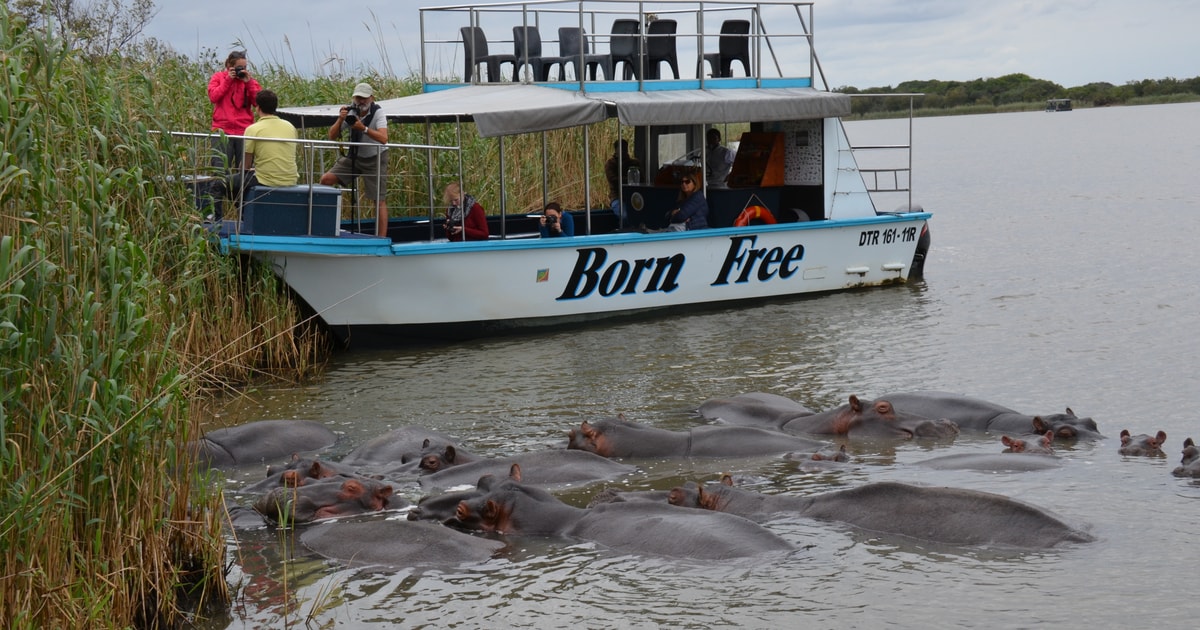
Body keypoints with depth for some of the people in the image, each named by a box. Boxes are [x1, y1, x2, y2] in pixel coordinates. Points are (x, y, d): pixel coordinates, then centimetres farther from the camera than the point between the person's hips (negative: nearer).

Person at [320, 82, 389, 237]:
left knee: (379, 200, -7)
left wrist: (363, 128, -45)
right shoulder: (350, 112, -8)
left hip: (375, 159, -4)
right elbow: (332, 136, -9)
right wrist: (340, 120, -26)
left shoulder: (378, 112, -18)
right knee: (326, 179, -10)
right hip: (354, 156, 4)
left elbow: (383, 138, -34)